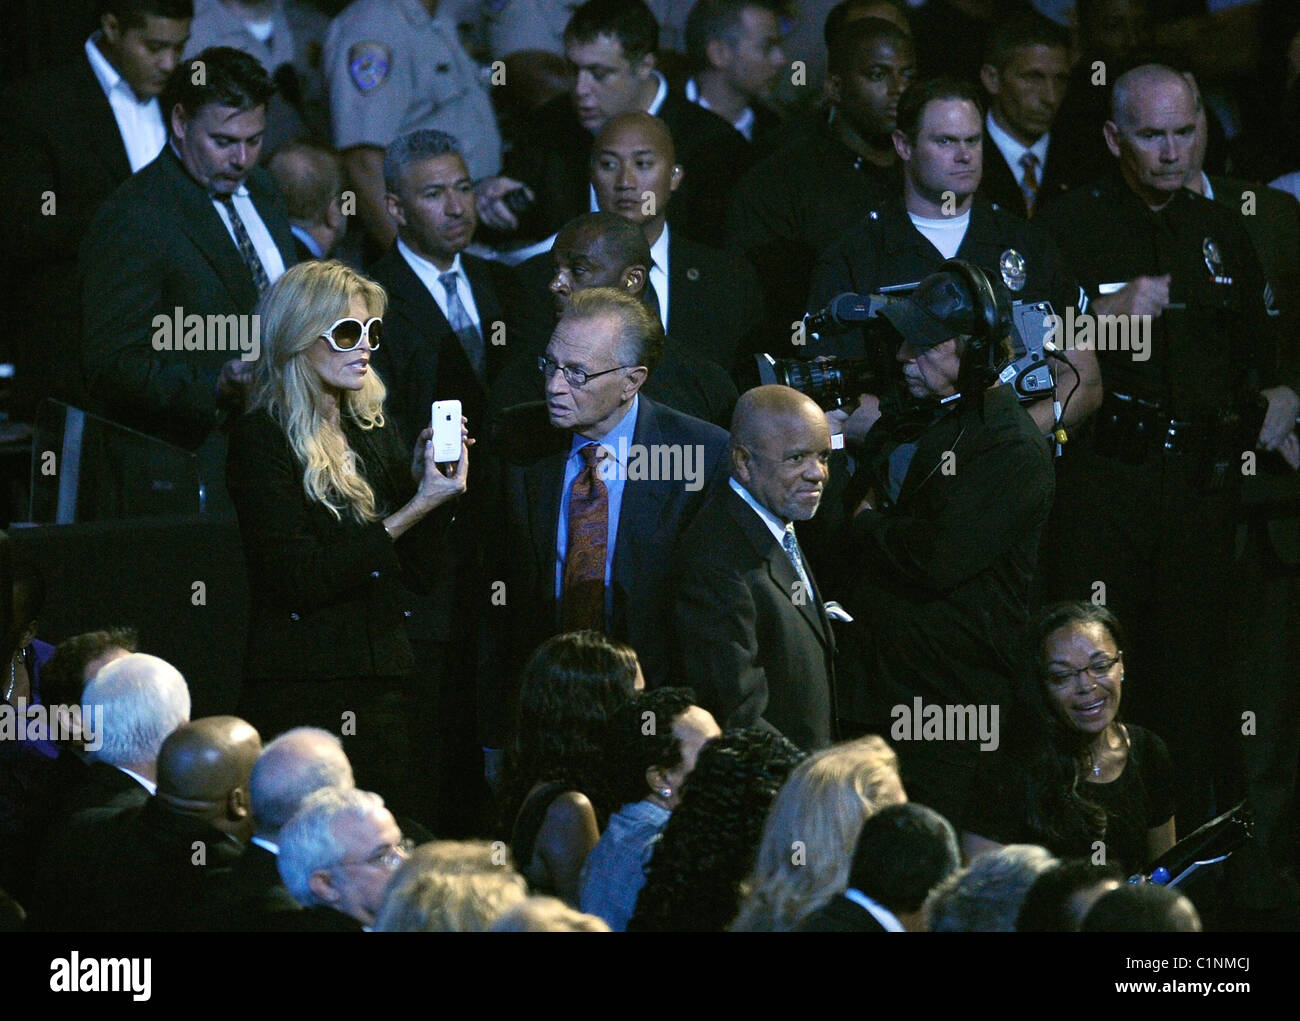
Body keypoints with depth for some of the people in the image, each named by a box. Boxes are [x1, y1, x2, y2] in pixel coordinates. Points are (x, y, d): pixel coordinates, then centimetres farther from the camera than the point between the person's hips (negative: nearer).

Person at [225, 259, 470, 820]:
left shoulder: (375, 431, 13)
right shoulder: (261, 438, -7)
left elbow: (415, 571, 13)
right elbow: (303, 579, -16)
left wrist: (428, 480, -3)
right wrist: (414, 508, -15)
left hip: (384, 684, 6)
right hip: (299, 687, -6)